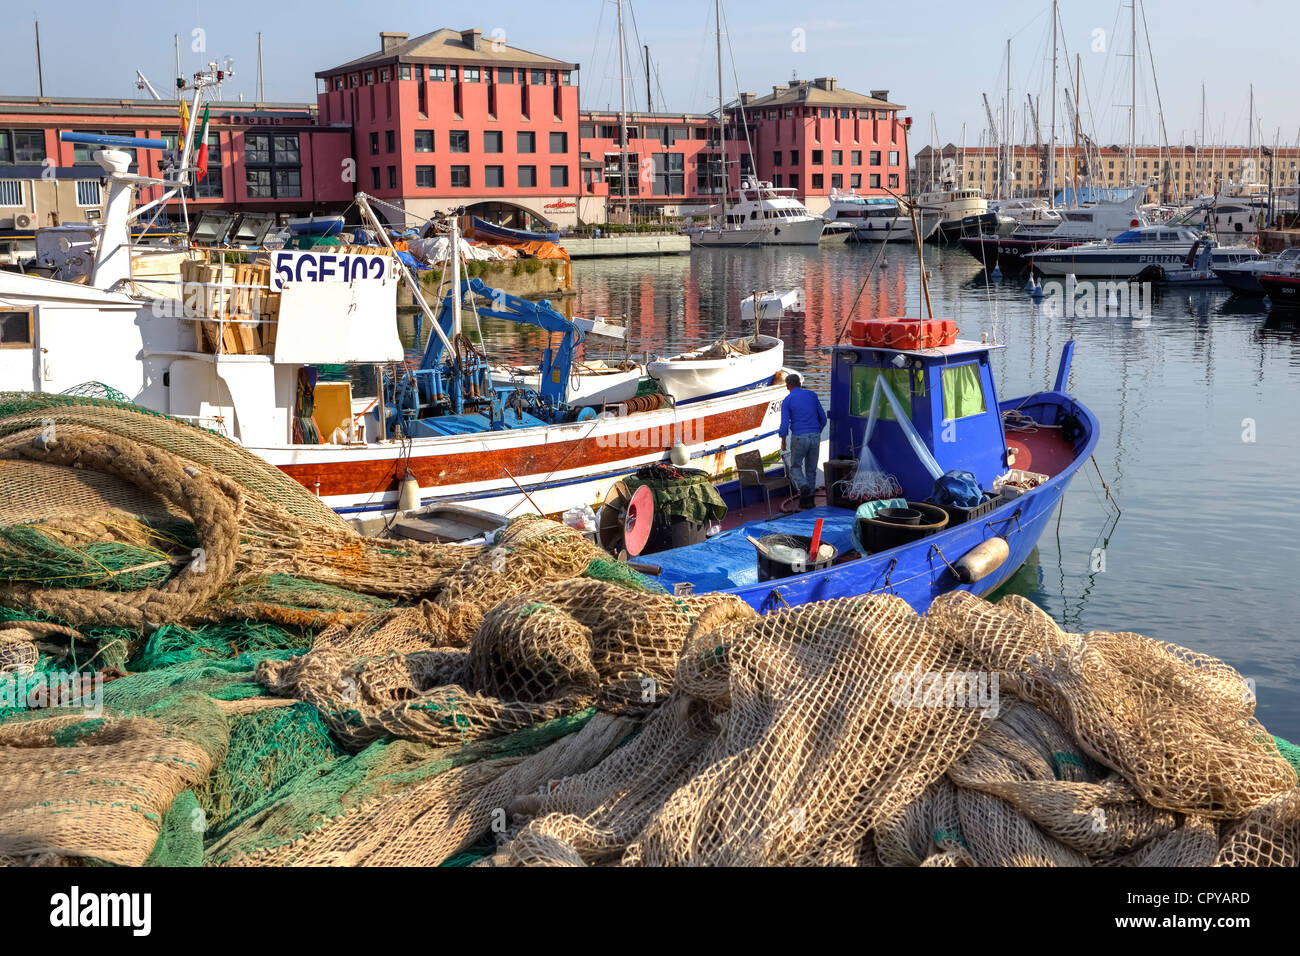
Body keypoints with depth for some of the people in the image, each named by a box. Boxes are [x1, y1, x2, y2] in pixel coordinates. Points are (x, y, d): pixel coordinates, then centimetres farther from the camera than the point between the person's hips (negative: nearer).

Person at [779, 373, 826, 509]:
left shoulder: (787, 401, -4)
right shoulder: (812, 395, 8)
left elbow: (784, 425, -11)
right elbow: (823, 419, 12)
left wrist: (783, 442, 4)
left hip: (799, 438, -3)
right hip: (815, 437, 3)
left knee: (795, 466, 15)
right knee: (811, 469, 16)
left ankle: (803, 486, -13)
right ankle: (807, 499, 17)